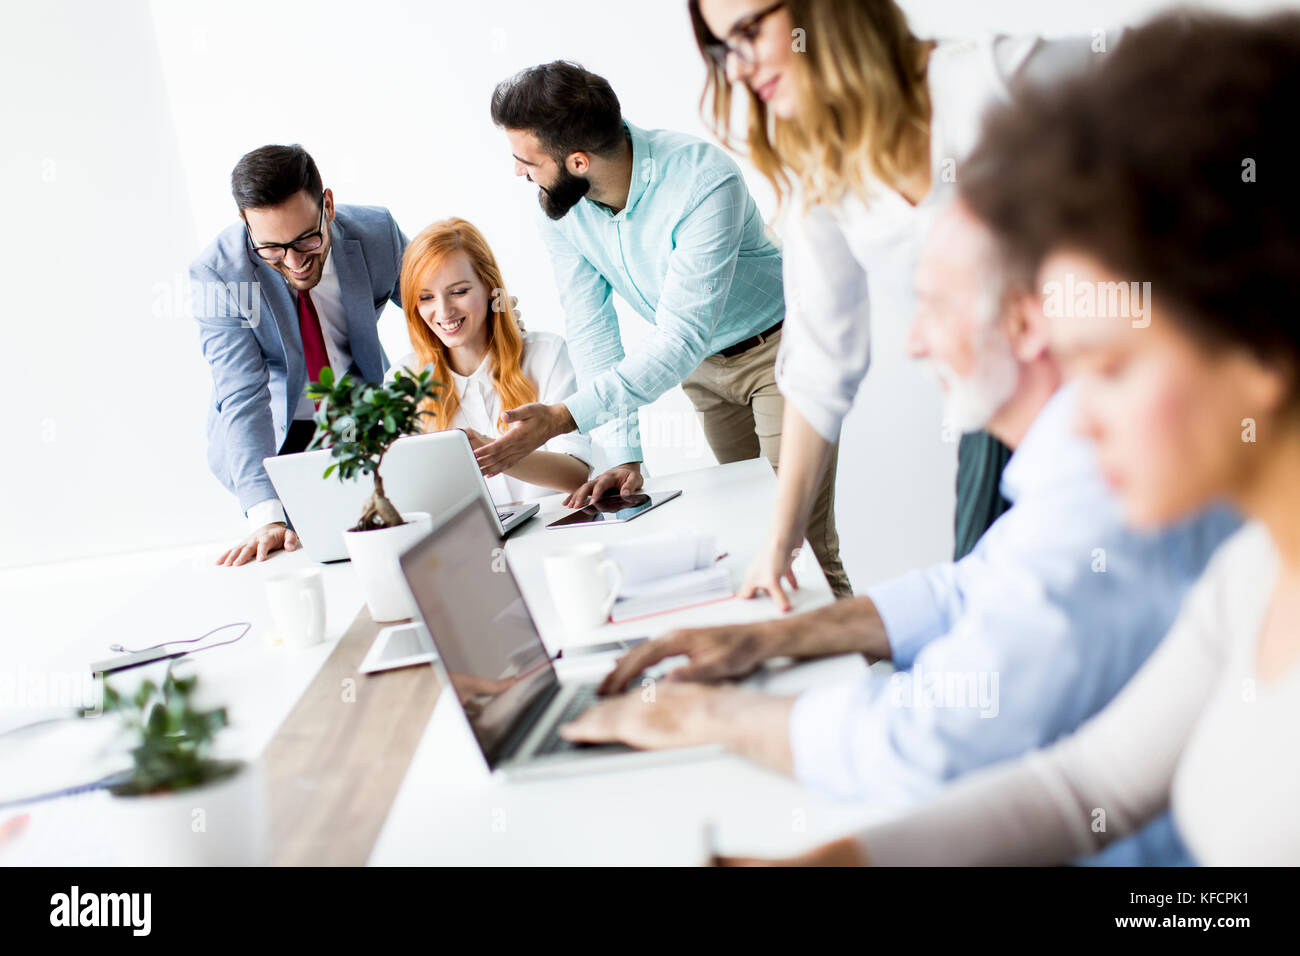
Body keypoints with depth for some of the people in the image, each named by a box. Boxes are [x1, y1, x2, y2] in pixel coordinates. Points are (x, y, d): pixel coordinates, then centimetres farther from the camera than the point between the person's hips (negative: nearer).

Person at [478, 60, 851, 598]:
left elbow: (681, 339, -36)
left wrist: (562, 417, -42)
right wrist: (623, 456, -19)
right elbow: (591, 330, -11)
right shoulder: (558, 210, -15)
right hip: (701, 366, 6)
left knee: (802, 542, -10)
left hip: (778, 347, -5)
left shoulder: (705, 181, -34)